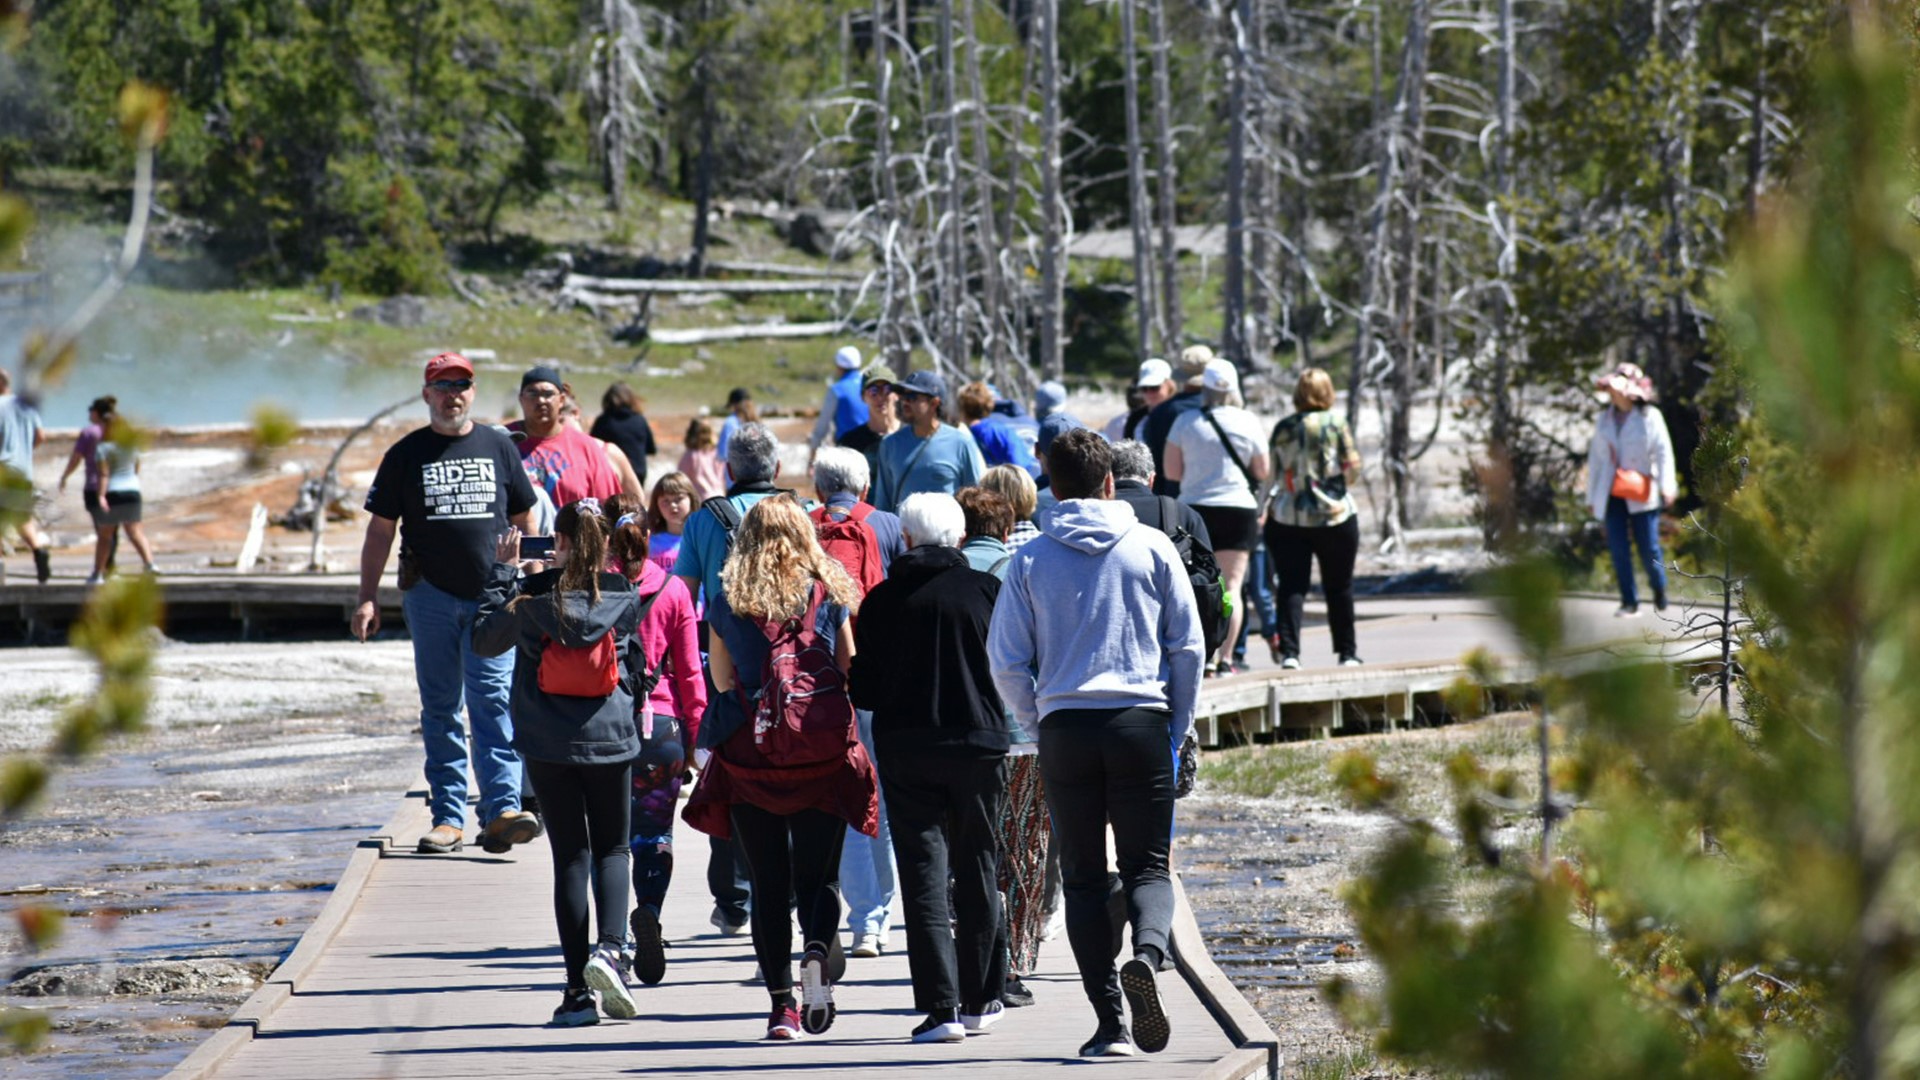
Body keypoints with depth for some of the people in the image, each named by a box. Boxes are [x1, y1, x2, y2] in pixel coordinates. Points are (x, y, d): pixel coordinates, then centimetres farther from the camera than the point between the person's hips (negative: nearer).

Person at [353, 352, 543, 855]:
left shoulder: (498, 447, 10)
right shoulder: (407, 454, 7)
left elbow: (524, 521, 17)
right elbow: (380, 529, 7)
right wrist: (368, 597, -1)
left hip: (492, 595, 0)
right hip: (431, 596, 0)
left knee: (493, 701, -10)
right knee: (440, 708, 4)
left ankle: (502, 809, -16)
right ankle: (447, 817, 6)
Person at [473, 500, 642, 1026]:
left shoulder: (534, 596, -10)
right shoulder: (621, 597, -5)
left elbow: (485, 639, 6)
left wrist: (503, 570, 11)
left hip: (549, 745, 0)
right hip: (609, 740, 0)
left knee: (570, 856, 5)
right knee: (611, 850, 14)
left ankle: (578, 989, 2)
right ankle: (609, 947, -12)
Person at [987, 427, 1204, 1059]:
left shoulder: (1030, 560, 4)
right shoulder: (1152, 548, 3)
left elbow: (1006, 661, 3)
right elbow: (1188, 646, 4)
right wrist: (1176, 730, 13)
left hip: (1064, 728, 0)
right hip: (1141, 722, 0)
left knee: (1084, 878, 7)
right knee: (1146, 867, 6)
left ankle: (1109, 1021, -1)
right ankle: (1147, 952, -26)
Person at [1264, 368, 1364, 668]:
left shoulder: (1282, 428, 1)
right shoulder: (1336, 423, -6)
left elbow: (1270, 474, 5)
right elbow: (1353, 468, -6)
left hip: (1287, 518, 1)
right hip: (1335, 517, -1)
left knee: (1291, 586, -1)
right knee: (1339, 587, 11)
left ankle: (1288, 651, -13)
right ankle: (1347, 652, 18)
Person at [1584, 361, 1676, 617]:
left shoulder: (1649, 416, 0)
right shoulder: (1604, 421, 14)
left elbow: (1663, 451, -7)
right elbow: (1595, 459, 18)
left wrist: (1667, 485, -19)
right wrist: (1591, 496, 17)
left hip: (1641, 495, -4)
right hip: (1612, 496, 4)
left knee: (1648, 548, -4)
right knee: (1618, 550, -3)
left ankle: (1660, 591, 22)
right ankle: (1629, 602, 3)